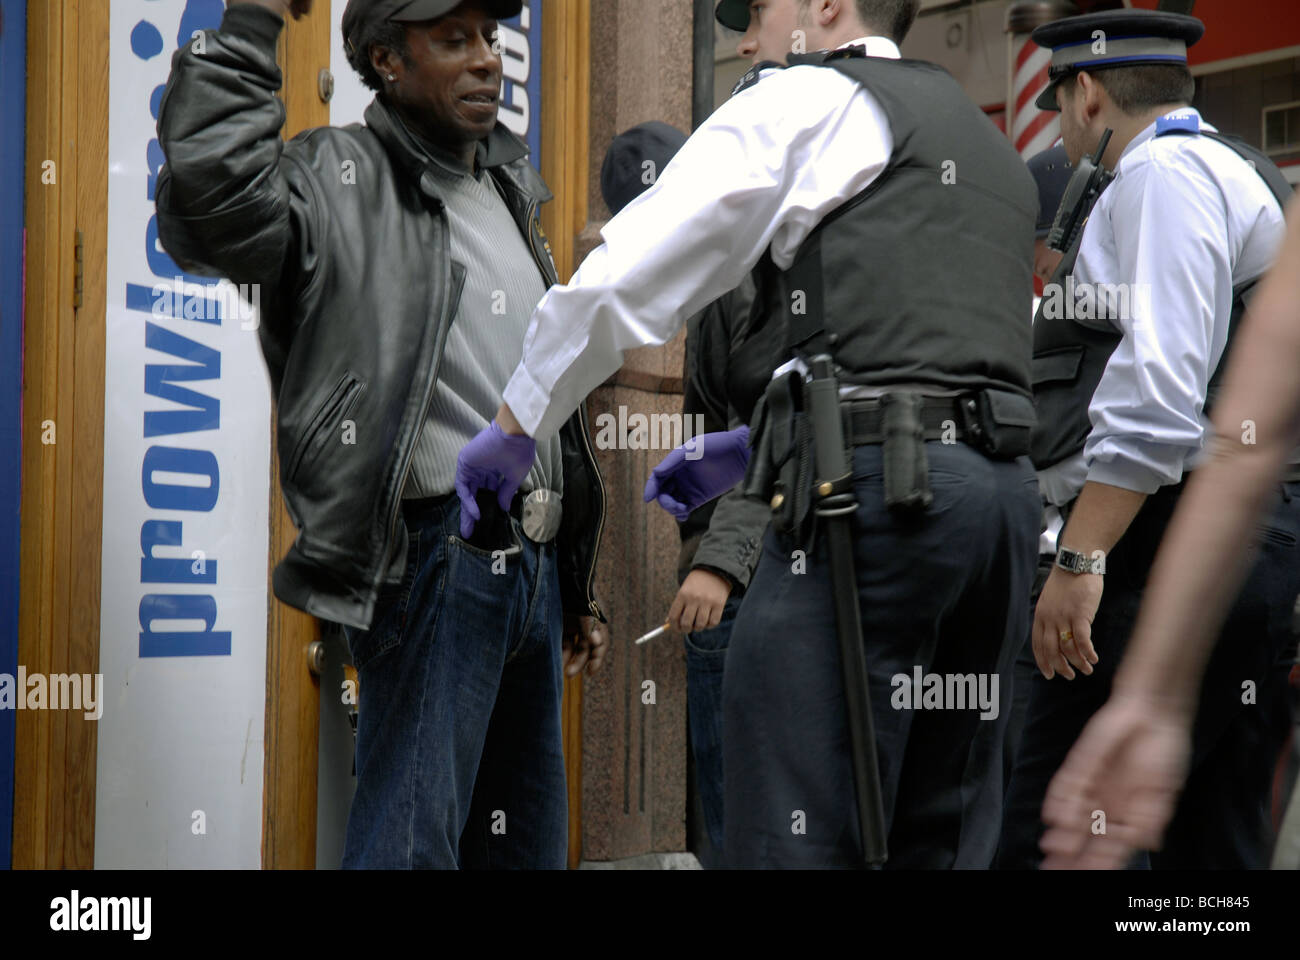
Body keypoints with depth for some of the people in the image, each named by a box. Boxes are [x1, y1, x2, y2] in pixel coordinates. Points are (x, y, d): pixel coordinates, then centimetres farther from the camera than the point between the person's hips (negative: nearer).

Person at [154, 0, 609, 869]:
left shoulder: (510, 194, 20)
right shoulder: (340, 182, -6)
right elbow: (207, 199, -29)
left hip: (533, 565, 9)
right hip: (435, 559, -8)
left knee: (528, 841, 13)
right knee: (412, 841, -12)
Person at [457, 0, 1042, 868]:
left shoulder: (807, 101, 5)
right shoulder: (991, 144, 29)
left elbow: (620, 281, -1)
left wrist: (515, 428, 12)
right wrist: (749, 447, 34)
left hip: (877, 483, -8)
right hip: (1003, 483, 8)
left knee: (801, 838, -9)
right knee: (942, 839, 9)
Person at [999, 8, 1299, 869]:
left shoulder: (1161, 174, -4)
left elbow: (1157, 388, -18)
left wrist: (1081, 558, -21)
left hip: (1170, 540, -10)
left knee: (1050, 832, -16)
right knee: (1217, 839, 8)